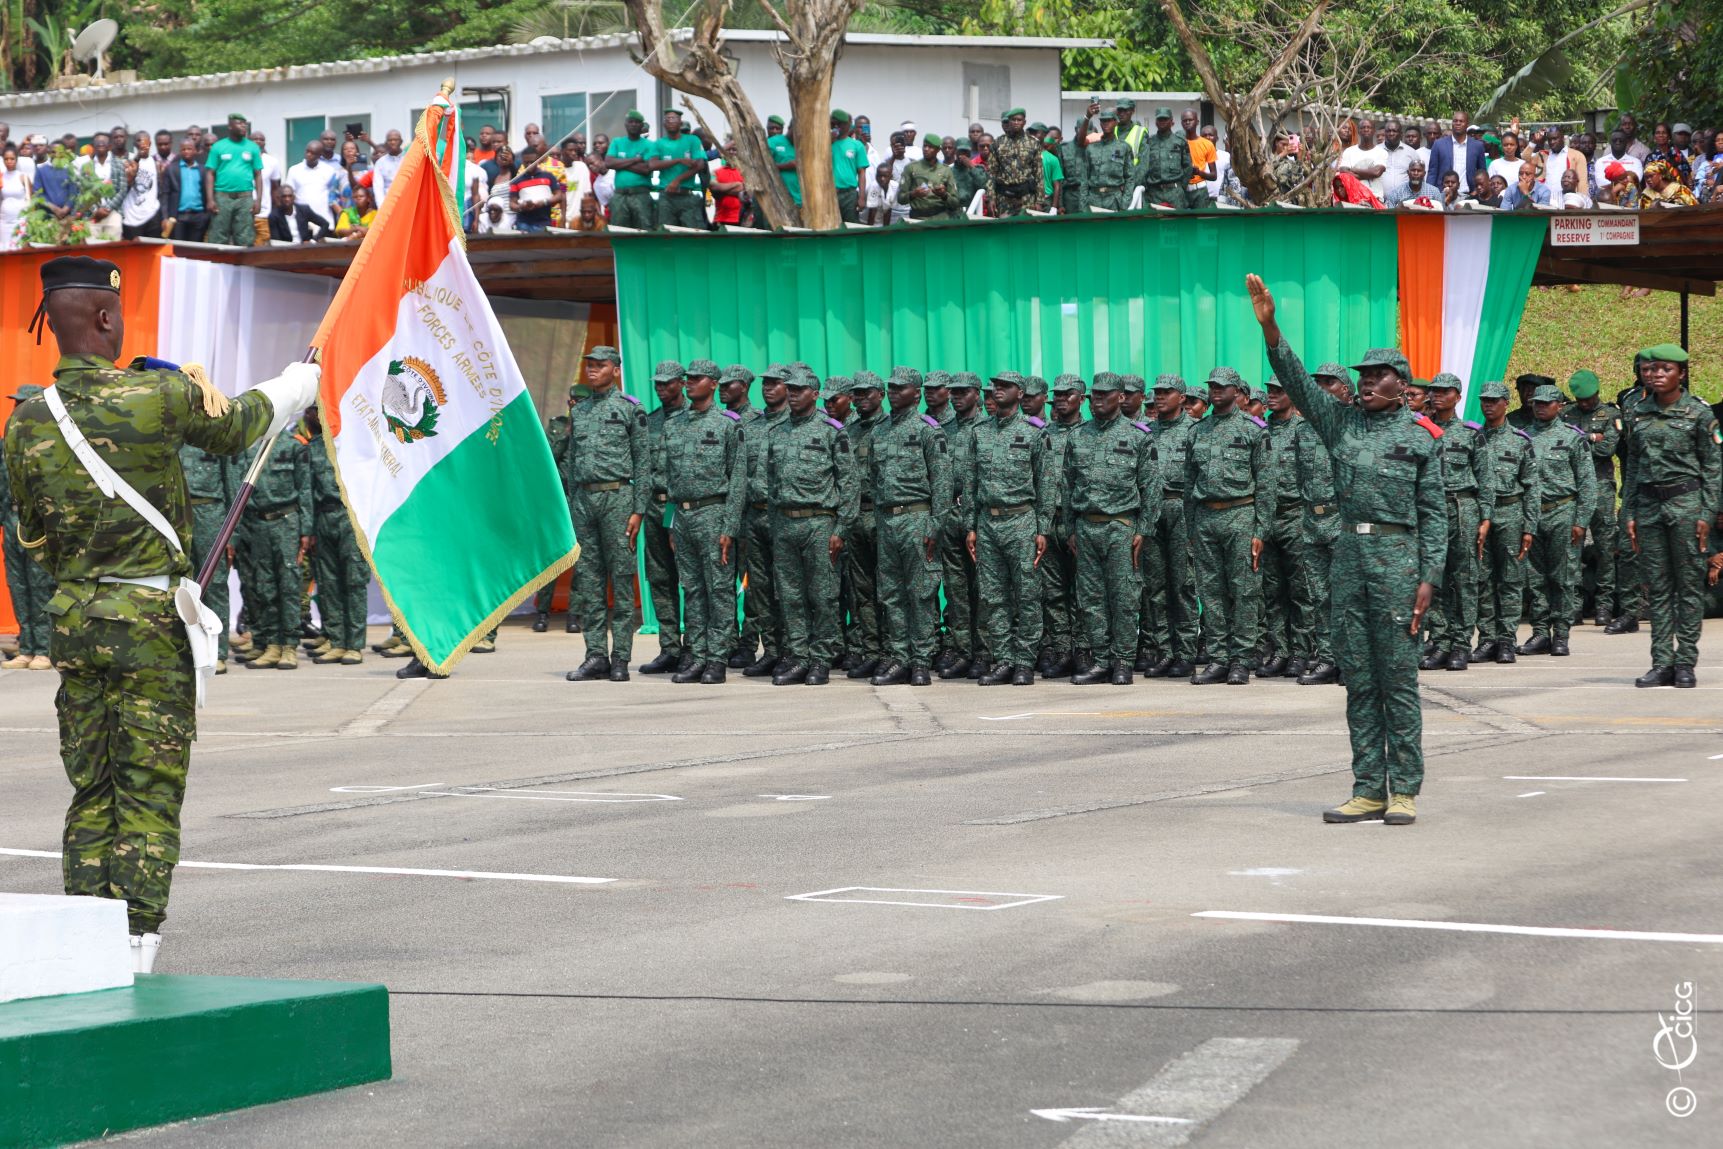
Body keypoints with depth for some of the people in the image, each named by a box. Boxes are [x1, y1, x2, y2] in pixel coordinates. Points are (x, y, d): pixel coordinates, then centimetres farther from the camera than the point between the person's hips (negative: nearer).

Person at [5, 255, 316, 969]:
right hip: (152, 618, -4)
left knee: (91, 794, 11)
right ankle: (133, 957, -4)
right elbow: (240, 424, 8)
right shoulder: (157, 397, -11)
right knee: (149, 795, -1)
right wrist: (305, 378, 27)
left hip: (73, 619, 5)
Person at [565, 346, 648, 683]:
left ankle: (620, 658, -2)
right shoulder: (578, 411, 16)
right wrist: (572, 506, 13)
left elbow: (643, 462, -3)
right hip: (583, 500, 6)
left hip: (617, 497, -6)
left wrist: (639, 510, -9)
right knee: (587, 580, 4)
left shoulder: (630, 409, 0)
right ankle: (596, 655, 7)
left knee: (621, 579, -3)